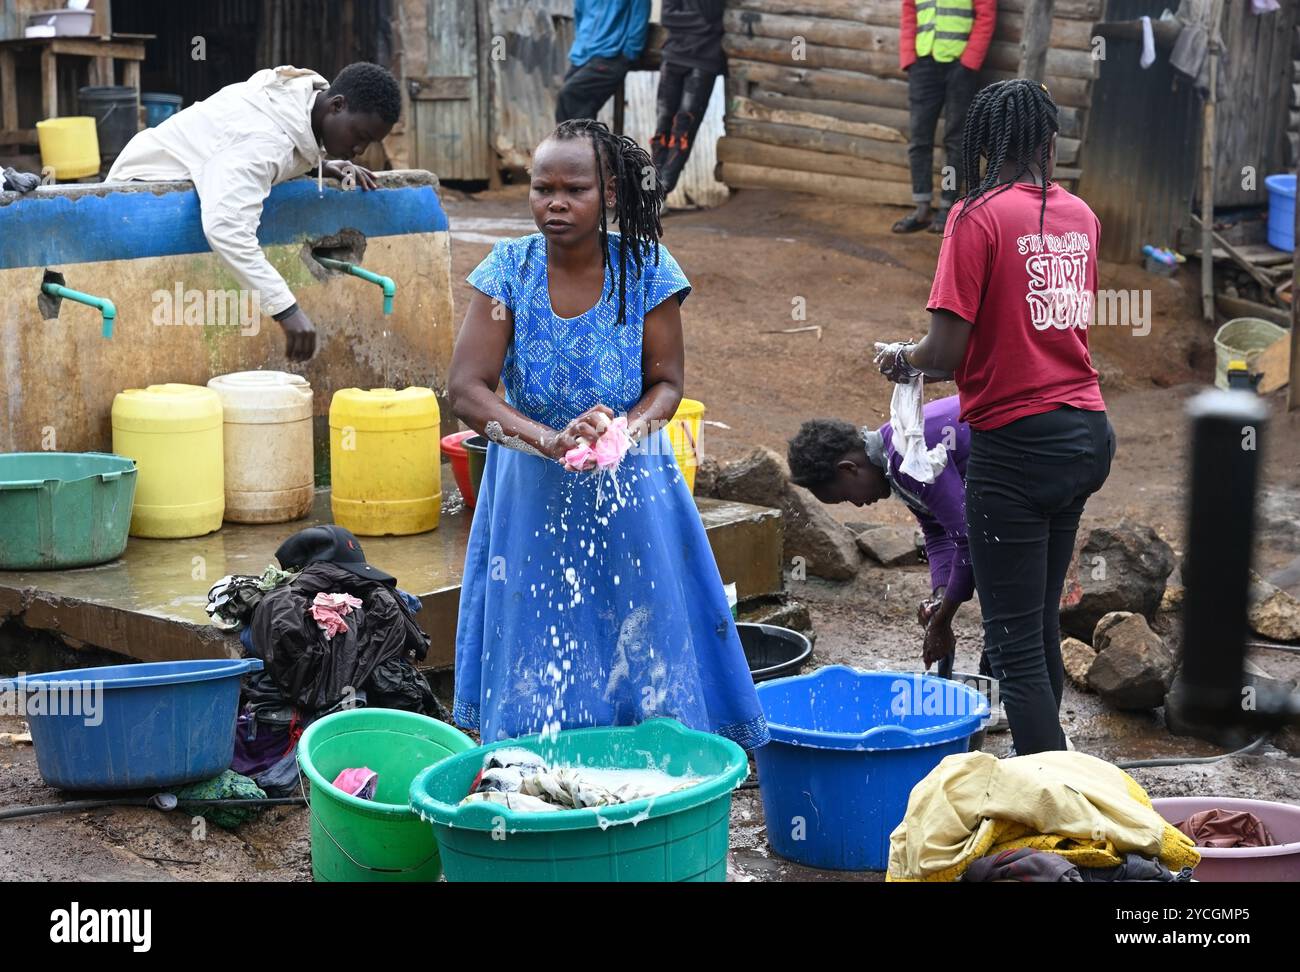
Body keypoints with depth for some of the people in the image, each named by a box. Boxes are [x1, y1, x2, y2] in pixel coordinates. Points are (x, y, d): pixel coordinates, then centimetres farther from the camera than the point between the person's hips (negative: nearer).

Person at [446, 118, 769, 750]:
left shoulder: (645, 270, -8)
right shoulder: (510, 269, -8)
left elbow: (667, 383, -4)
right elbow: (466, 389, -14)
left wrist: (625, 432, -26)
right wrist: (551, 440, -29)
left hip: (629, 490, 0)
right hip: (532, 496, 0)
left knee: (642, 665, 4)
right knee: (533, 681, 5)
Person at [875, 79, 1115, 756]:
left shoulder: (980, 217, -13)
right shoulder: (1080, 216, 6)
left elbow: (947, 355, -17)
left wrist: (900, 357, 6)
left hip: (1016, 442, -7)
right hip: (1086, 431, 7)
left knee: (1014, 640, -1)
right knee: (1042, 622, 19)